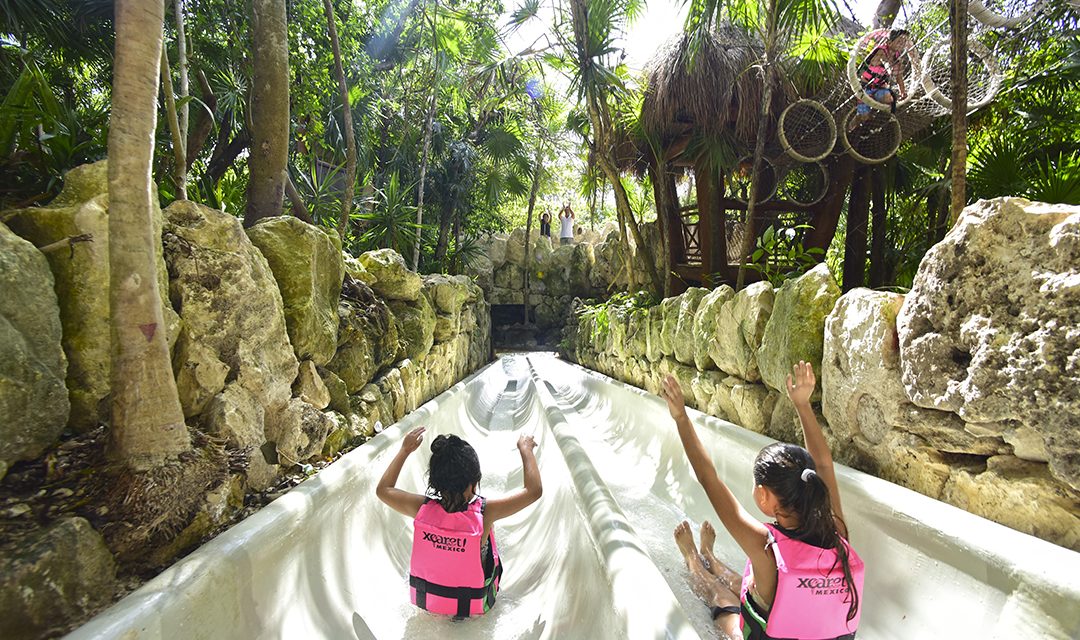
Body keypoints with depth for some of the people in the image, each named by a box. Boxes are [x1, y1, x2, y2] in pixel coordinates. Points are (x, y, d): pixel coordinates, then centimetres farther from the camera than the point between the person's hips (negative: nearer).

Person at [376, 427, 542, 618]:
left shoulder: (422, 509, -26)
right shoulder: (484, 513, -34)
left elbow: (383, 489, -5)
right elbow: (534, 490, -22)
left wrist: (405, 450, 0)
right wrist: (525, 449, -10)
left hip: (424, 601, 3)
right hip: (472, 608, -2)